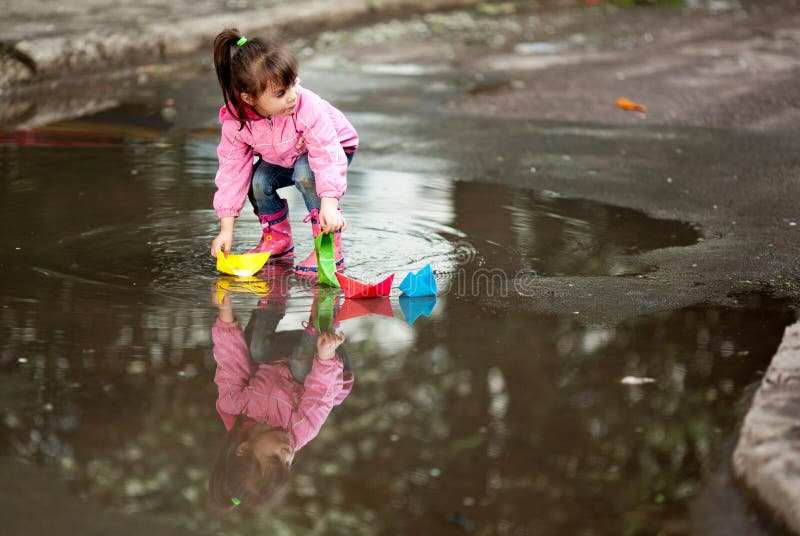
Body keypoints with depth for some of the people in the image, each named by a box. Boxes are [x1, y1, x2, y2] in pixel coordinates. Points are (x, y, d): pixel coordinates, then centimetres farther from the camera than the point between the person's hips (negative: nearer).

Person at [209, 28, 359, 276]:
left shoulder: (308, 108, -39)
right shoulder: (235, 123, -27)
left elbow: (327, 155, -41)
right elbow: (232, 170, -19)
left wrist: (329, 204, -54)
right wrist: (226, 228, -19)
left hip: (335, 147, -4)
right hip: (282, 157, 4)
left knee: (305, 173, -34)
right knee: (257, 181, -20)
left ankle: (329, 248, -25)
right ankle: (278, 239, 7)